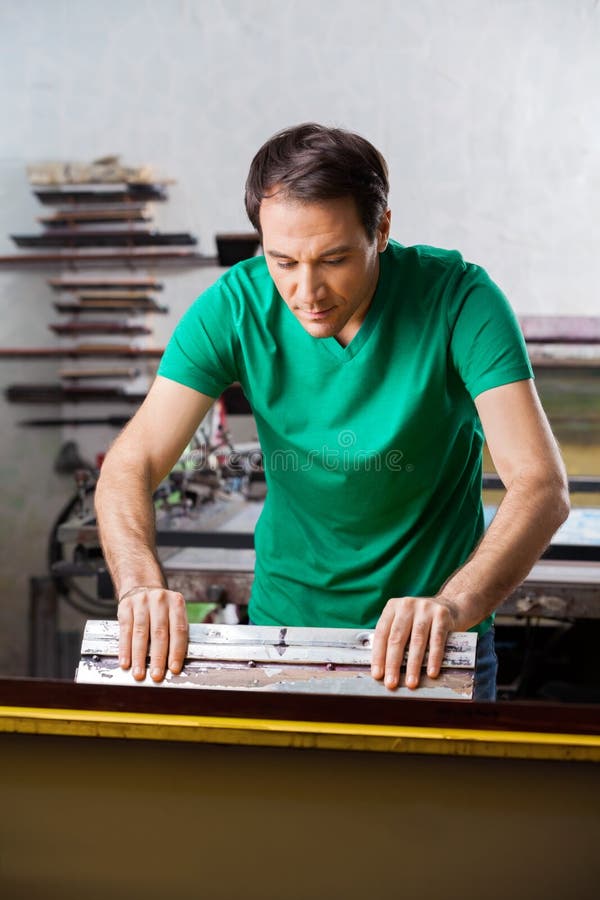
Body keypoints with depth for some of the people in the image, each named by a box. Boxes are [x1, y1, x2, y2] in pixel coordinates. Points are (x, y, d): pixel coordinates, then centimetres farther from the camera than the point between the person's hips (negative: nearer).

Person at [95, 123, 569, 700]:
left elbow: (541, 485, -25)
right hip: (284, 619, 2)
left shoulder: (459, 300, -17)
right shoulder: (235, 306, -11)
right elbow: (129, 467, -14)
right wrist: (141, 584, -34)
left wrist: (451, 605, -42)